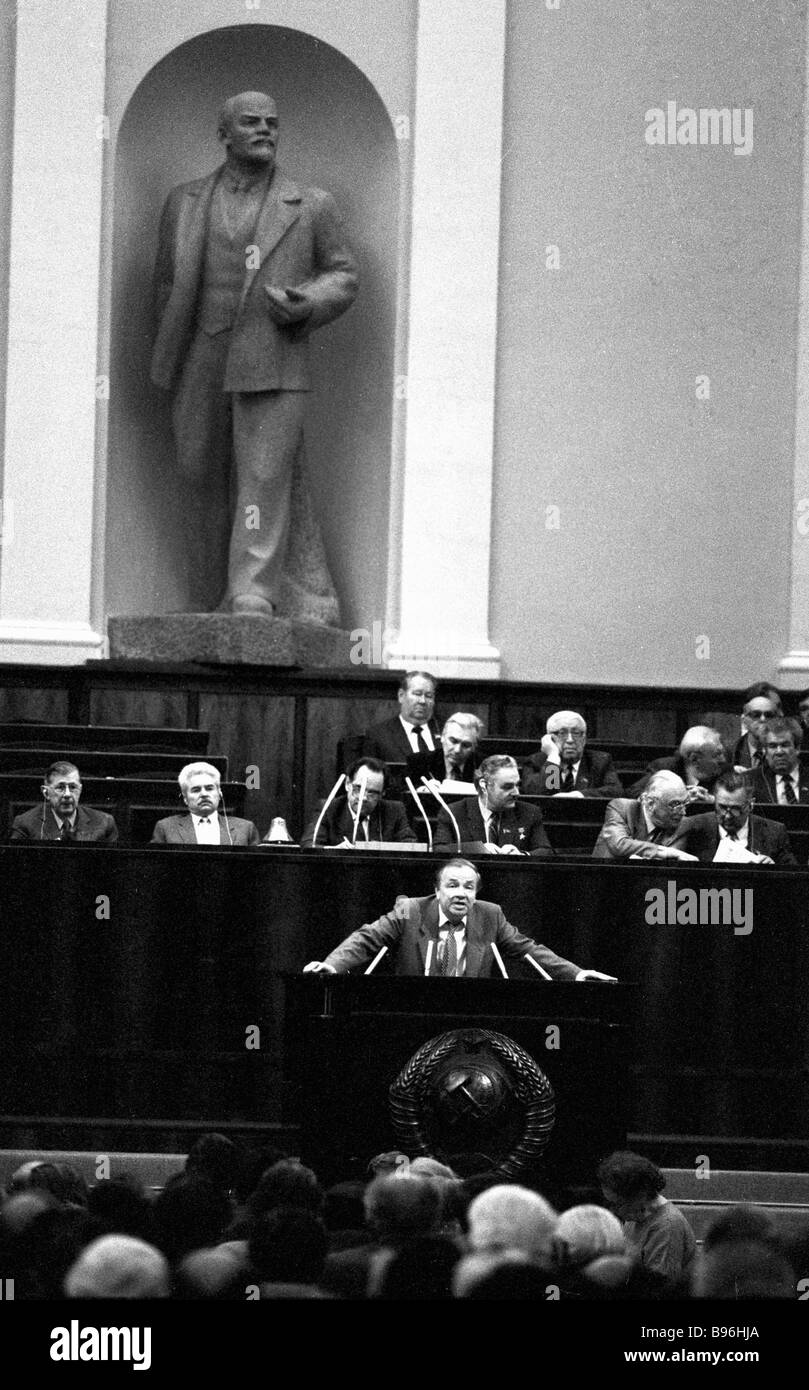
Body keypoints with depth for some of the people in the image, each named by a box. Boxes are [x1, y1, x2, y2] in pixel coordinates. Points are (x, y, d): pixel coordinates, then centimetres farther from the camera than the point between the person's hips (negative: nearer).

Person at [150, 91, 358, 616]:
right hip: (202, 370, 3)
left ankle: (253, 596, -16)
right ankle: (224, 583, 21)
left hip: (272, 367, -3)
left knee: (264, 479, -12)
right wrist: (169, 361, 18)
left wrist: (305, 303, -10)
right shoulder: (185, 203, 12)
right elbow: (168, 283, 20)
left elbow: (342, 276, 11)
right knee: (208, 481, 7)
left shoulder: (312, 206, 6)